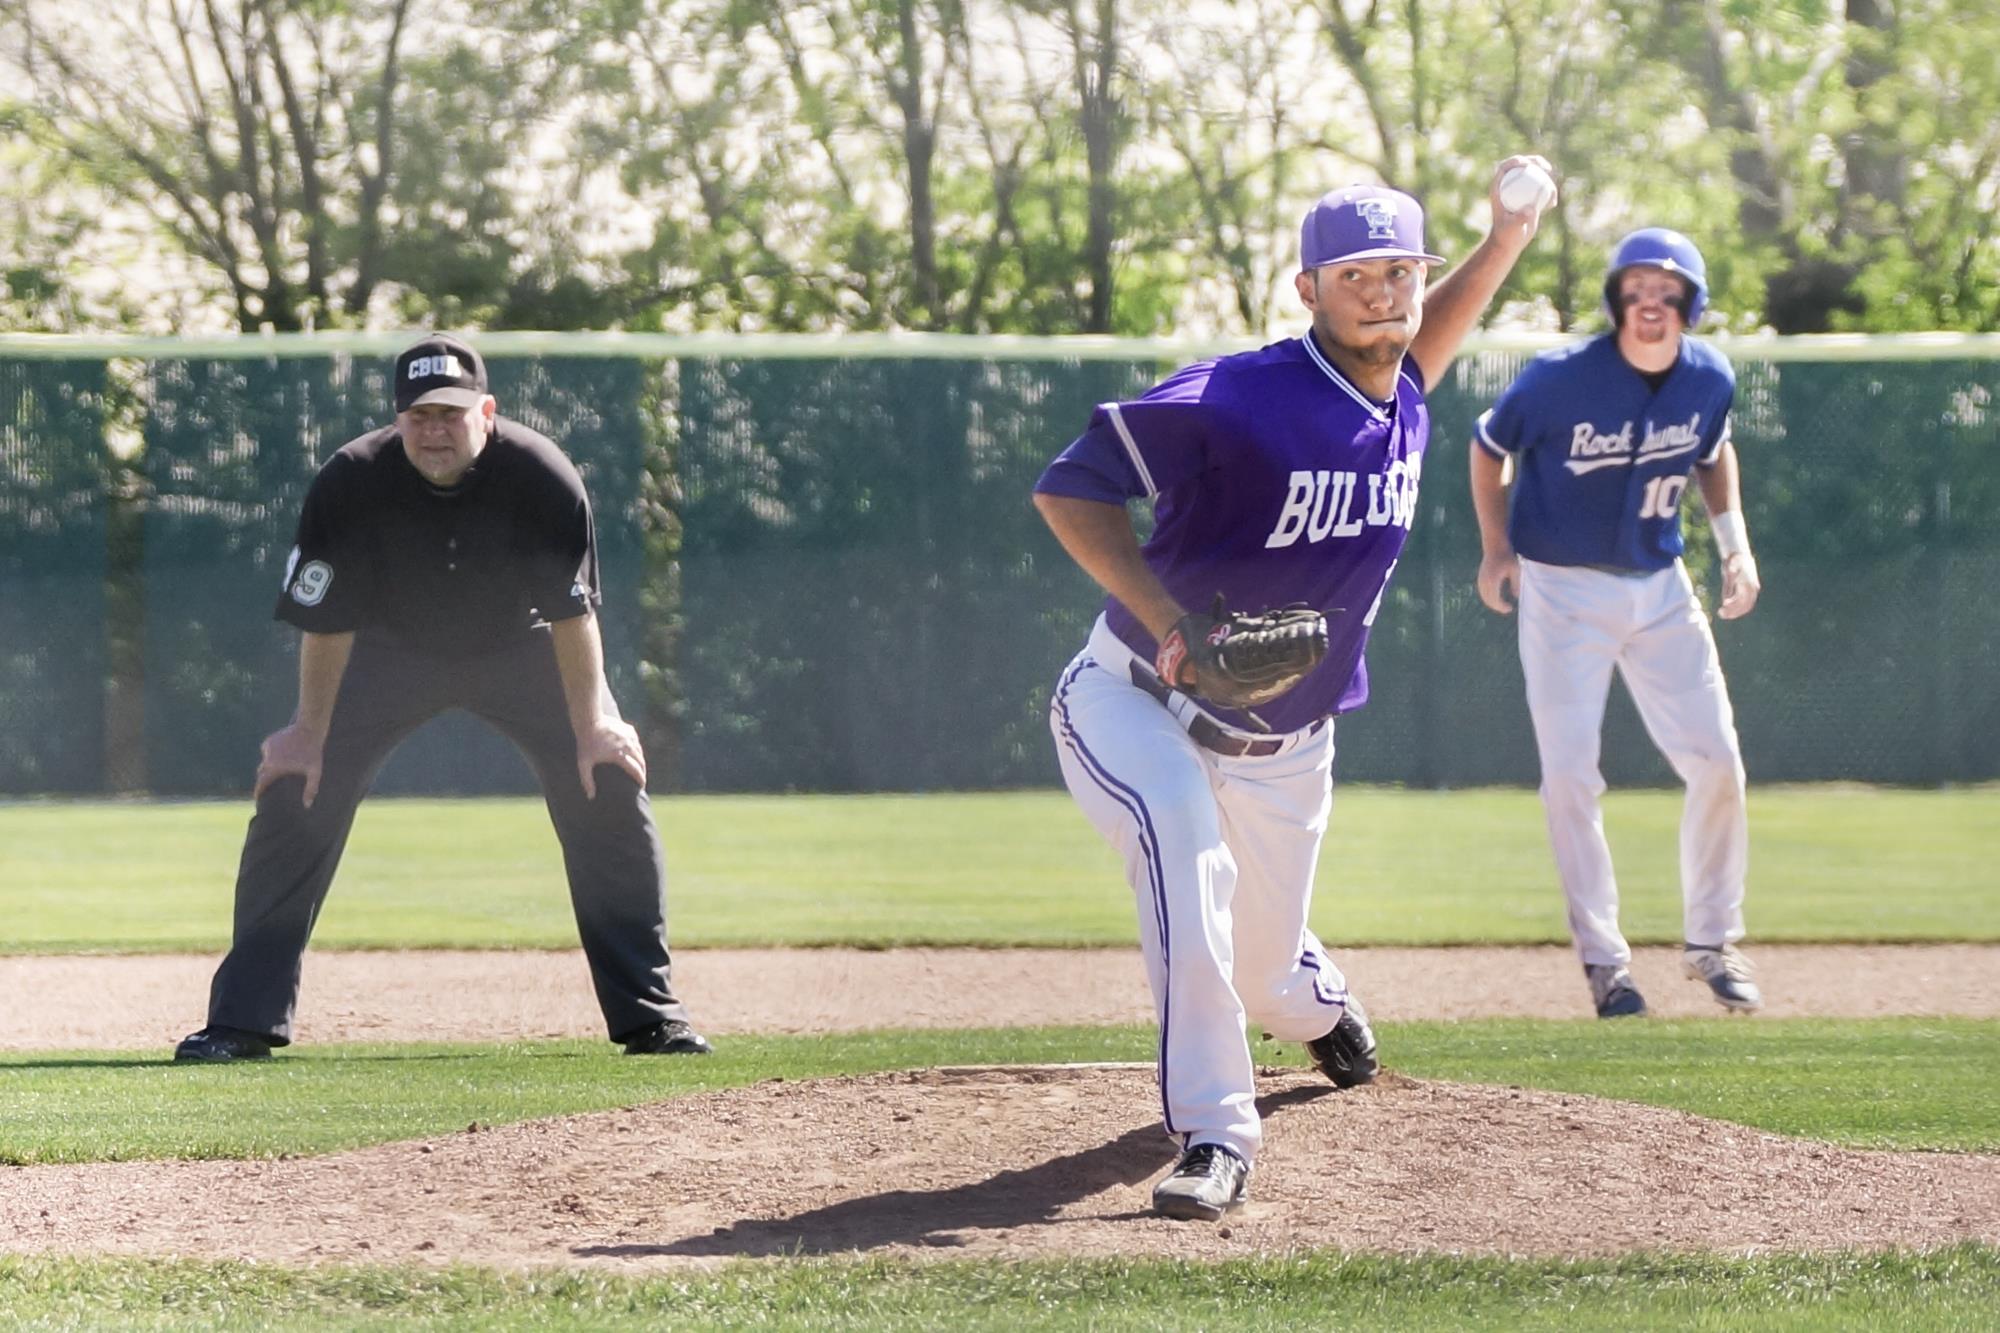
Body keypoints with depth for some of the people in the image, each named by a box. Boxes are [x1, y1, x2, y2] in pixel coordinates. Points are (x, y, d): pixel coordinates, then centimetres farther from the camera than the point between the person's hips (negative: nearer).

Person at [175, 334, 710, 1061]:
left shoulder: (541, 476, -29)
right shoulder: (351, 482, -28)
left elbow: (571, 611, -22)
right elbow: (327, 620, -18)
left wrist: (591, 724, -22)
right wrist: (310, 731, -14)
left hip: (519, 647, 0)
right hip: (393, 649, 0)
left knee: (608, 785, -13)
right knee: (294, 794, -12)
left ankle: (649, 1014, -2)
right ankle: (244, 1020, -4)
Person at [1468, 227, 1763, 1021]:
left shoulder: (1710, 379, -6)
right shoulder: (1560, 380, -19)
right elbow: (1489, 446, -2)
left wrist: (1734, 540, 3)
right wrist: (1496, 547, -7)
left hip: (1660, 588, 4)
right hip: (1563, 590, -4)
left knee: (1716, 762, 0)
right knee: (1570, 775, -7)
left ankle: (1711, 941, 17)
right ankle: (1604, 960, 4)